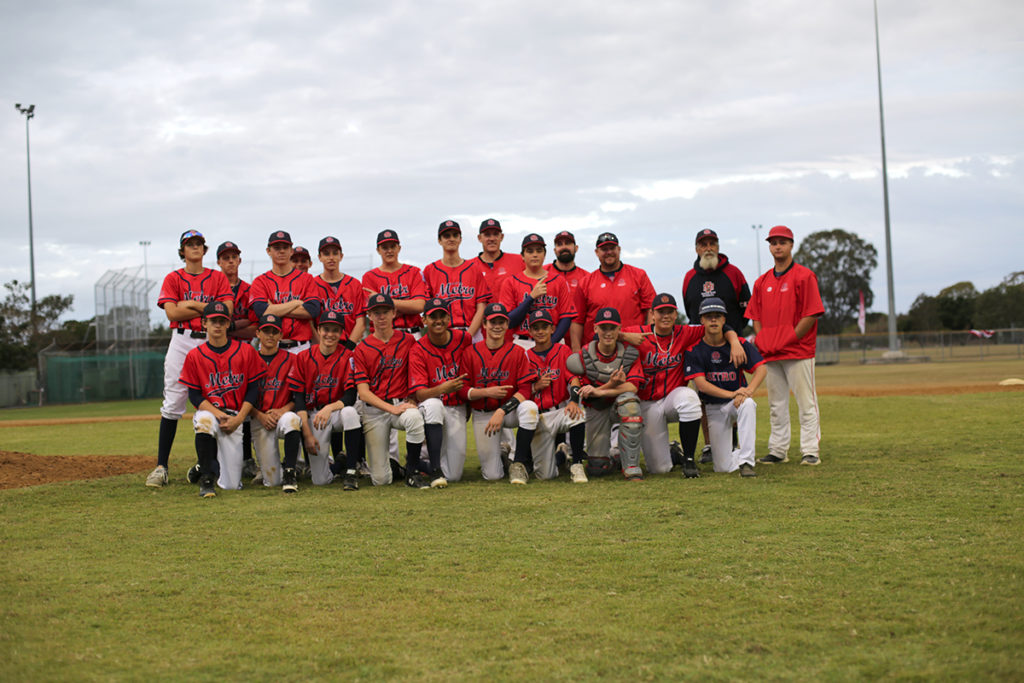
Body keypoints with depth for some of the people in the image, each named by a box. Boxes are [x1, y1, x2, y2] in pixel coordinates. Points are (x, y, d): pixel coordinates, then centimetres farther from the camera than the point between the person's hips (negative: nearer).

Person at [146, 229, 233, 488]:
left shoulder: (218, 278, 11)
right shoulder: (173, 279, 8)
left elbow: (226, 310, -3)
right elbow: (172, 313, -7)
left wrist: (192, 304, -8)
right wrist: (207, 308, -7)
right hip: (182, 341, -1)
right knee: (173, 403, -6)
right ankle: (161, 466, -7)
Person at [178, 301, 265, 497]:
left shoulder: (246, 351, 0)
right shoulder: (195, 356, 0)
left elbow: (253, 390, 0)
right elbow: (195, 396, -1)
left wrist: (238, 419, -12)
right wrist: (219, 414, -17)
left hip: (235, 417, 1)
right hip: (208, 410, -1)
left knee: (232, 485, -4)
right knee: (204, 420, -42)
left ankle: (213, 463, 33)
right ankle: (205, 477, -26)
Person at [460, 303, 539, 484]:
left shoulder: (518, 352, -4)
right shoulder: (470, 353, -2)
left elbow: (526, 389, -12)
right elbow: (463, 390, -3)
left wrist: (502, 411, -24)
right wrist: (487, 392, -21)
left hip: (510, 410, 0)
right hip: (483, 414, 0)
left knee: (529, 408, -37)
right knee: (492, 475, -8)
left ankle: (519, 464, -23)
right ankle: (500, 454, 30)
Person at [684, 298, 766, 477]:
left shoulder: (740, 344, -4)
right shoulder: (694, 350, -7)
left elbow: (761, 368, -14)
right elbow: (701, 383, -17)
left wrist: (748, 391, -33)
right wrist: (731, 394, -30)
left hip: (738, 402, 0)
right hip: (714, 408, 0)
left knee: (748, 404, -39)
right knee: (723, 467, -7)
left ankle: (746, 462, -34)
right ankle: (740, 454, 30)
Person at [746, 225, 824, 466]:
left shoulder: (804, 276, -3)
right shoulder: (762, 282, 14)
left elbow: (811, 315, -9)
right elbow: (755, 317, 17)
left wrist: (790, 339, -12)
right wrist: (763, 342, 2)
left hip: (799, 352, -6)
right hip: (771, 355, 6)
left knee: (806, 402, -4)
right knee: (776, 405, 9)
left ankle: (810, 451, -2)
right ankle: (778, 451, 15)